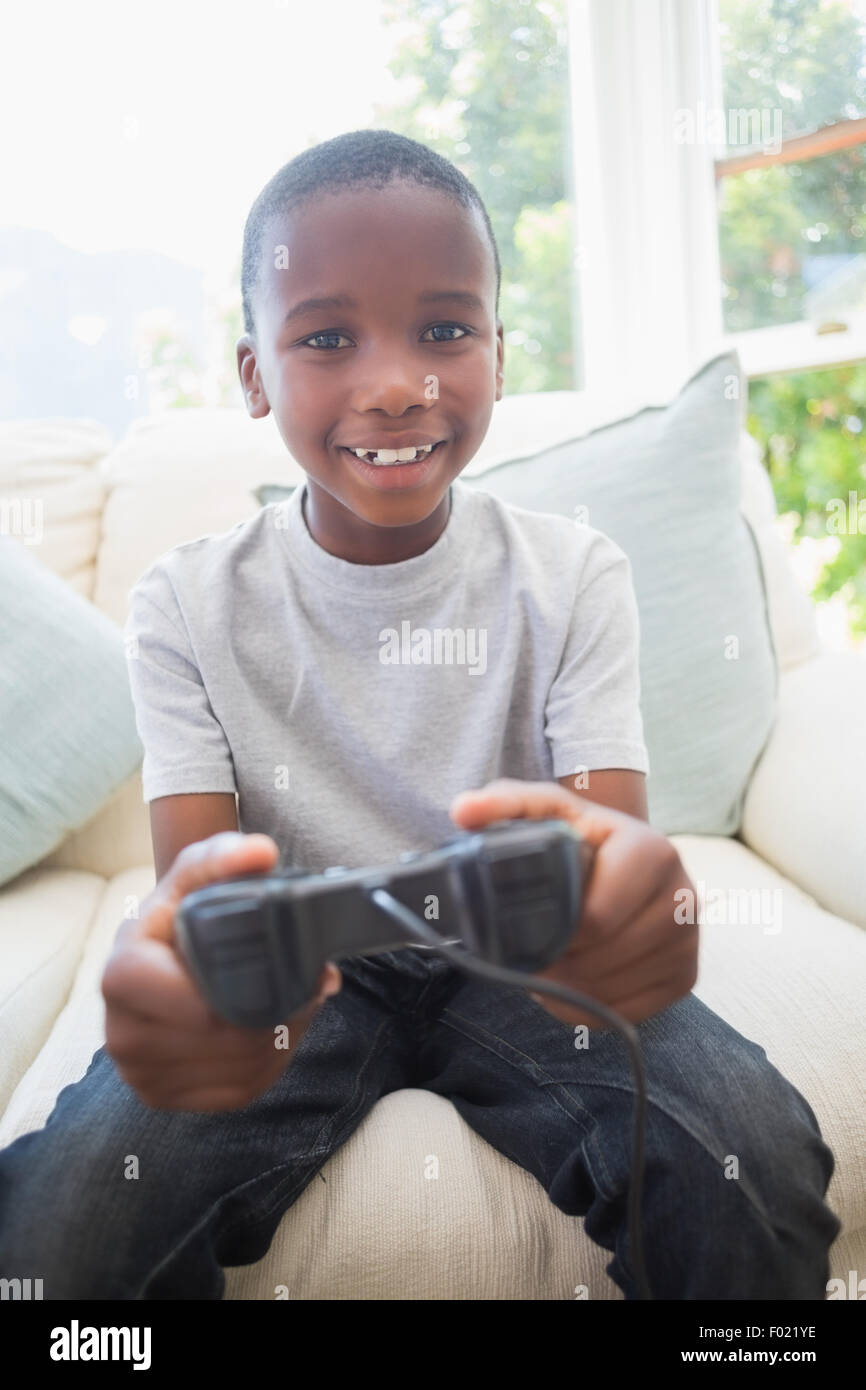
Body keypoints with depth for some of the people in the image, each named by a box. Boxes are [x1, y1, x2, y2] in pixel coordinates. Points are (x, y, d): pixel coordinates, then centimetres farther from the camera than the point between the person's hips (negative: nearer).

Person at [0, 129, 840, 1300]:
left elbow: (620, 830, -16)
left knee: (761, 1173, -25)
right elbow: (192, 862, -15)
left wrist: (623, 881, -44)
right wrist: (168, 951, -42)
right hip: (296, 978, 0)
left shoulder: (575, 575, -7)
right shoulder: (191, 601, -7)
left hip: (516, 961, 1)